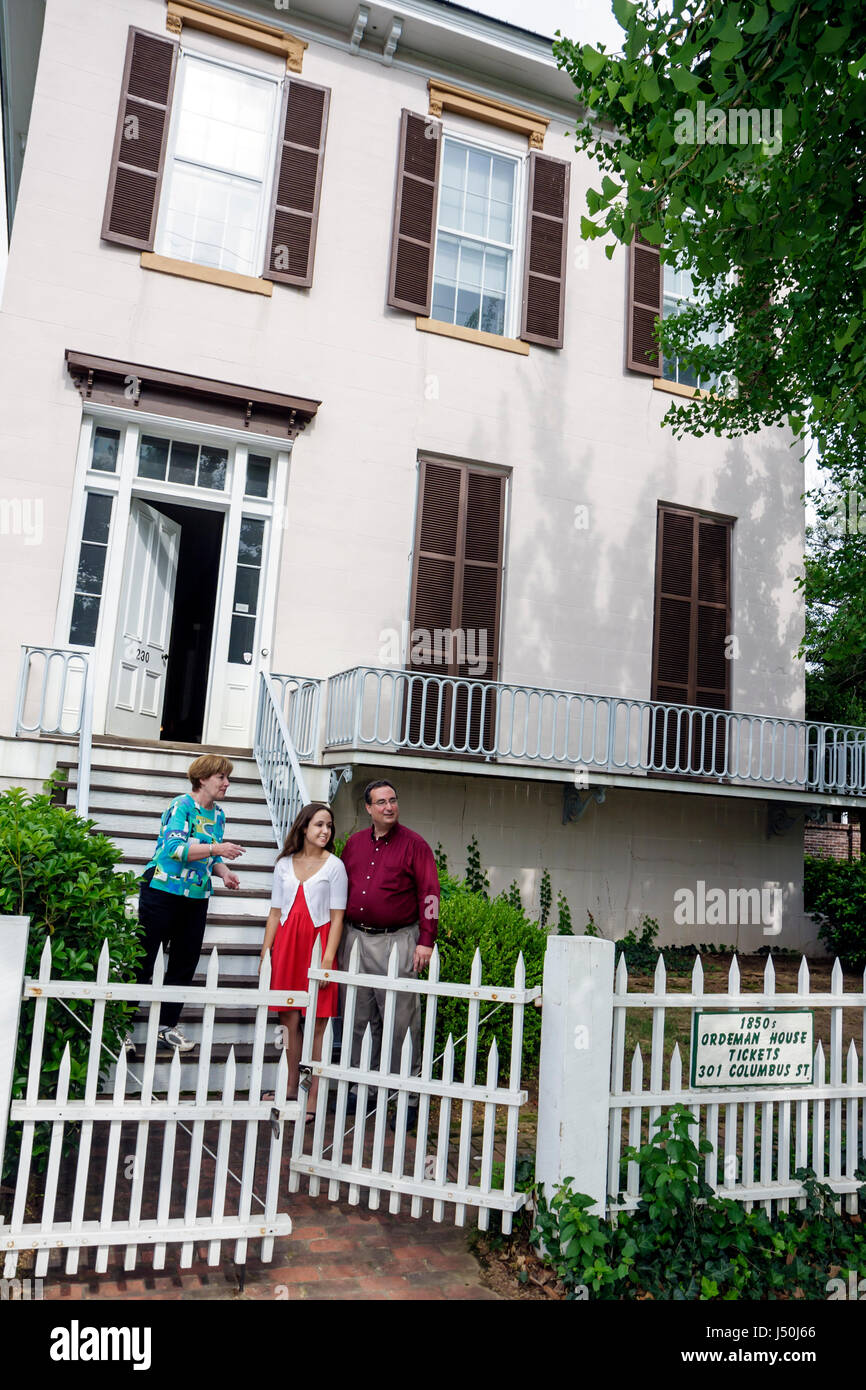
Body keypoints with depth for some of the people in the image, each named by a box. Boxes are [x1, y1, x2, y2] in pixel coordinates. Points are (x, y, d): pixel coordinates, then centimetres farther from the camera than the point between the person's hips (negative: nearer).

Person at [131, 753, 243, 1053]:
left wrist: (224, 872, 0)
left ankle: (167, 1026, 24)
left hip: (197, 898, 7)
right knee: (142, 961, -1)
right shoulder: (182, 806, -11)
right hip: (163, 892, -7)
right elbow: (174, 847, -24)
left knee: (185, 964, 11)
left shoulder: (218, 814, 11)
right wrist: (216, 848, -29)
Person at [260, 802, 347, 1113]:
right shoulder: (284, 864, 10)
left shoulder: (334, 866, 0)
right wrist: (265, 954, 7)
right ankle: (291, 1090, 23)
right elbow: (276, 912, 12)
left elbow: (337, 917, -5)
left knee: (316, 1023, -2)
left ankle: (314, 1098, 5)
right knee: (289, 1020, 9)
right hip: (286, 943, 4)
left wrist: (328, 959, -13)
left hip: (318, 942, -3)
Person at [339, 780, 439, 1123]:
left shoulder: (414, 845, -2)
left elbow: (429, 895, -6)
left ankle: (407, 1097, 9)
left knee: (401, 1021, -2)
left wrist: (426, 941, -13)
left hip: (397, 941, -4)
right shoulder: (354, 843, 12)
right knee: (359, 1019, 12)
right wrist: (336, 939, 15)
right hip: (354, 939, 5)